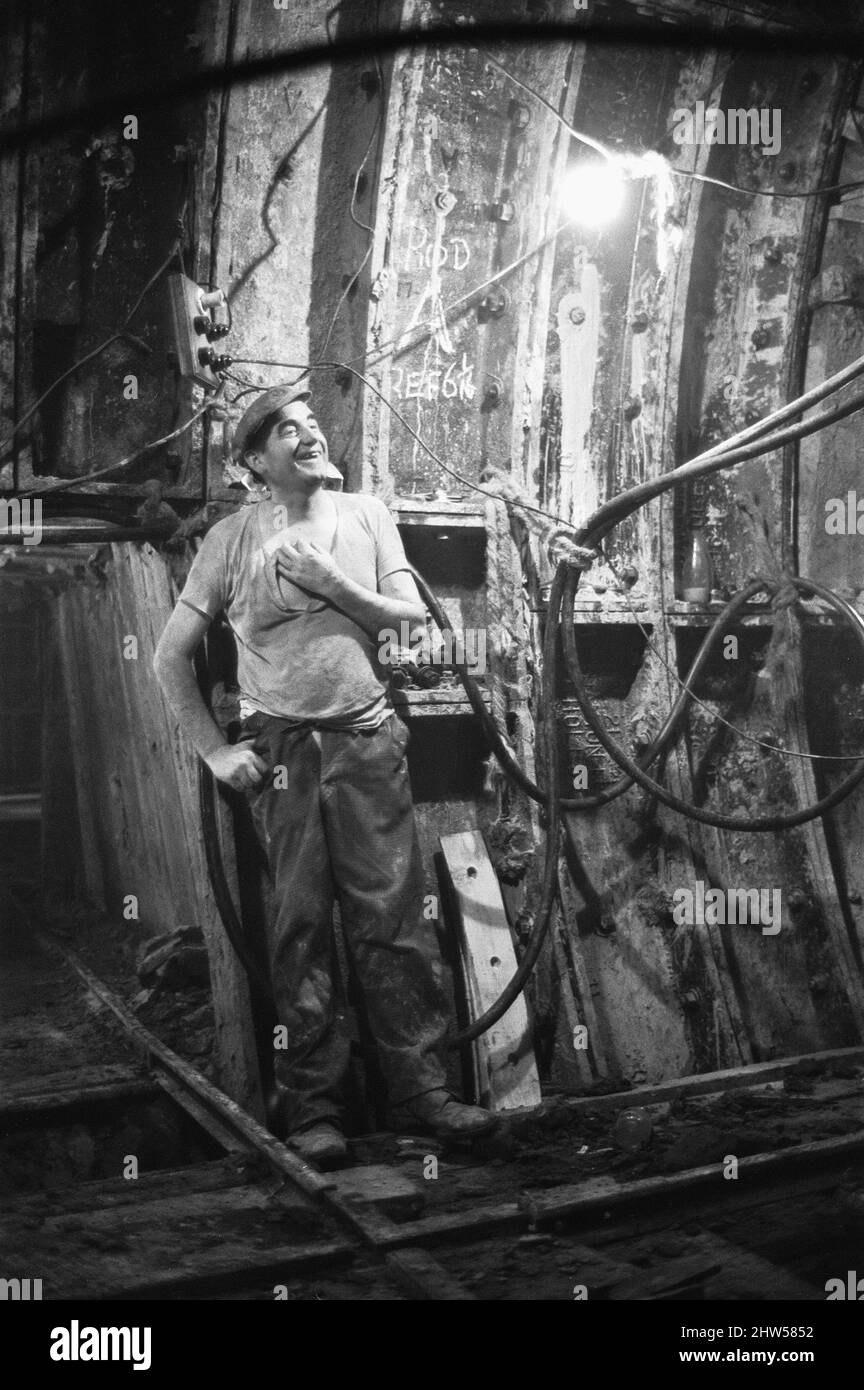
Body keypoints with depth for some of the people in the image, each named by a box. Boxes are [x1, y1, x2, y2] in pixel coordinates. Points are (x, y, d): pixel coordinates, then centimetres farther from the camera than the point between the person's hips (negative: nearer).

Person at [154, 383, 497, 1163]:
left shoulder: (365, 515, 9)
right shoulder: (234, 538, 2)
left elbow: (413, 618, 3)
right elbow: (172, 654, 5)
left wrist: (328, 580, -9)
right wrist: (215, 751, -2)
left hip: (368, 739, 1)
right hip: (280, 748, -1)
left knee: (395, 919, 1)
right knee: (300, 928, 2)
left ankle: (420, 1089, 11)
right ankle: (312, 1109, 12)